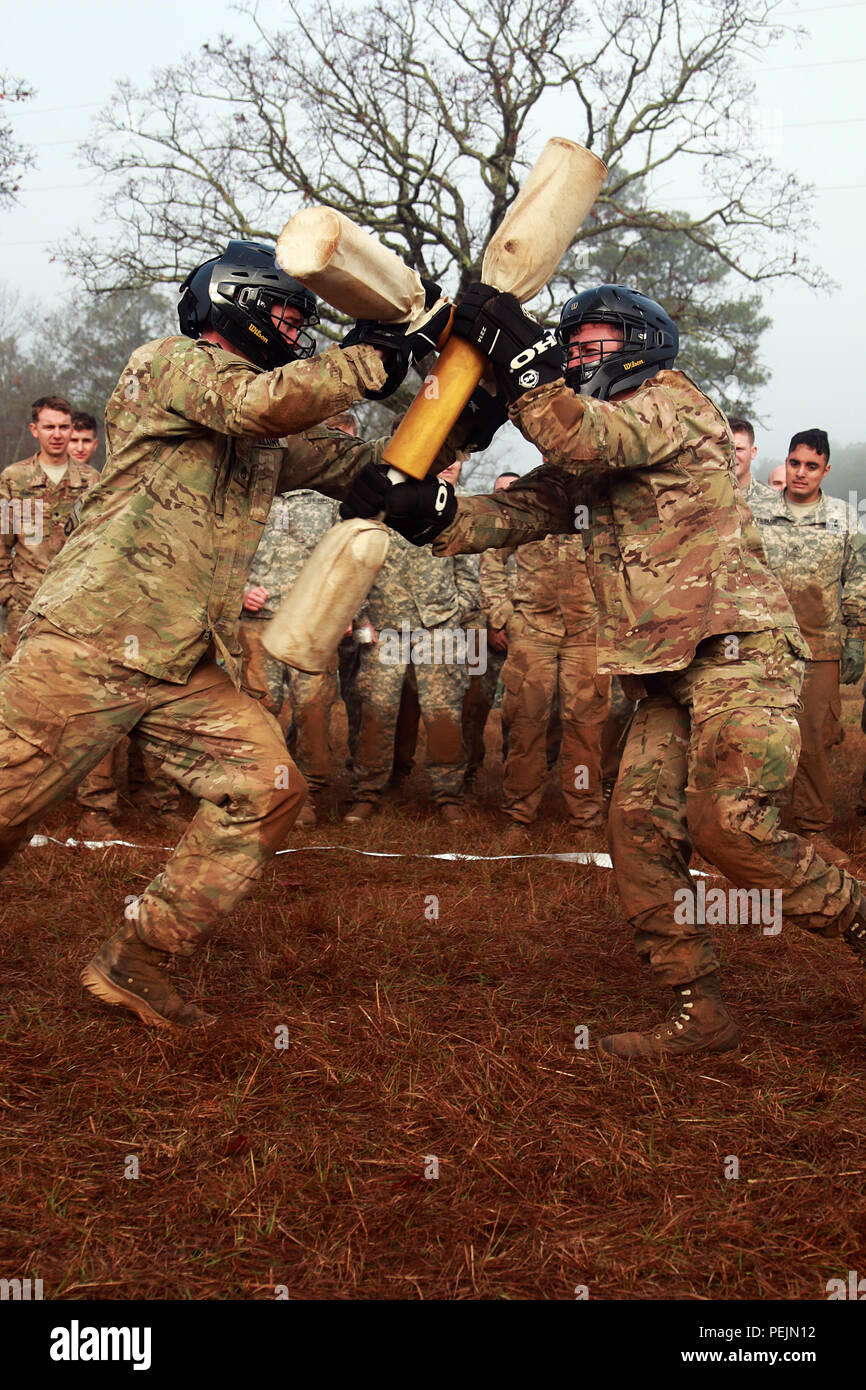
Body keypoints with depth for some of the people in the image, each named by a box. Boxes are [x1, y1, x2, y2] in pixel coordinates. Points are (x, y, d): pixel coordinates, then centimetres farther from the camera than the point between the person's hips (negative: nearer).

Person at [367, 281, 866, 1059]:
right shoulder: (587, 454, 23)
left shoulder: (673, 402, -1)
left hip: (738, 648, -8)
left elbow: (587, 440, -21)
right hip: (668, 674, 8)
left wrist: (518, 351, -20)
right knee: (641, 828, -1)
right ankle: (700, 1014, 8)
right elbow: (525, 509, 11)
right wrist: (433, 517, -5)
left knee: (727, 824, -19)